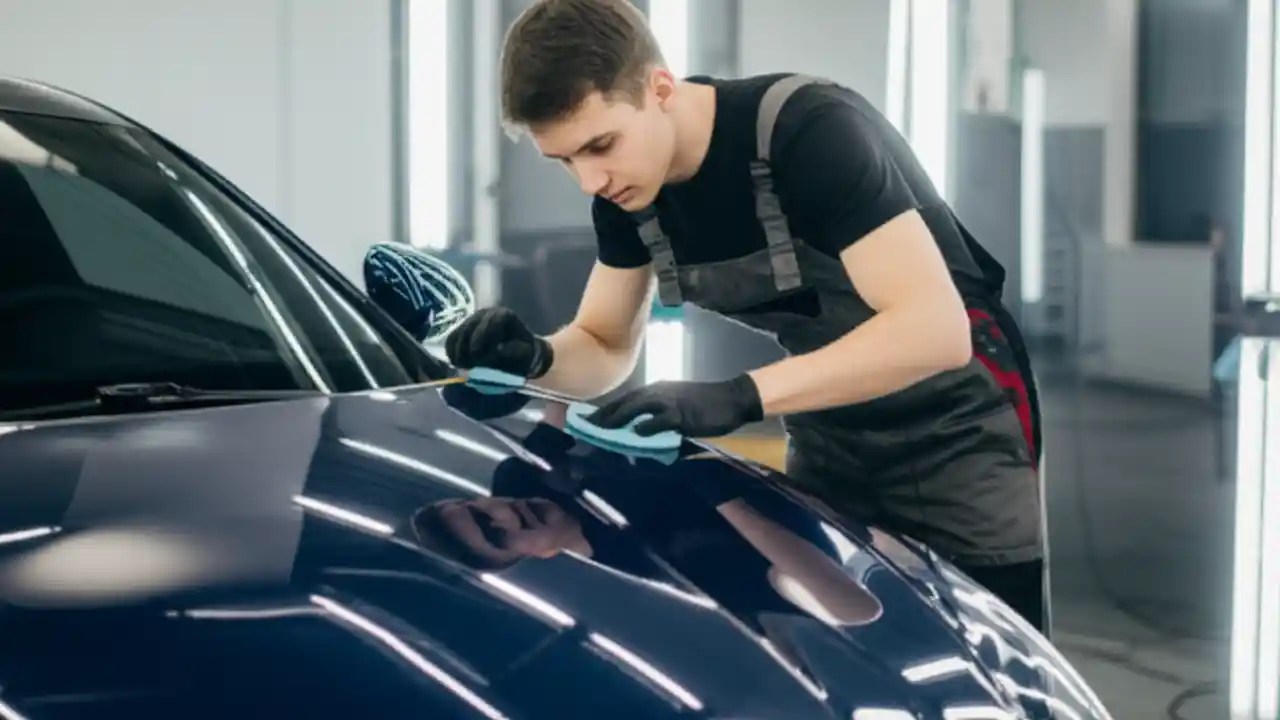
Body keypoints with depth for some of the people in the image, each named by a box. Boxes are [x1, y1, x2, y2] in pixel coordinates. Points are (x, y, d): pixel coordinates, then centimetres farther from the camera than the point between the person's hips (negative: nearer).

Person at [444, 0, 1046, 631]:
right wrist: (535, 359, -18)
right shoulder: (628, 191, -6)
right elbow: (605, 347, 6)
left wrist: (738, 396, -43)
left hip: (956, 439, -6)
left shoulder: (809, 131, -28)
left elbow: (936, 329, -36)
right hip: (828, 448, 6)